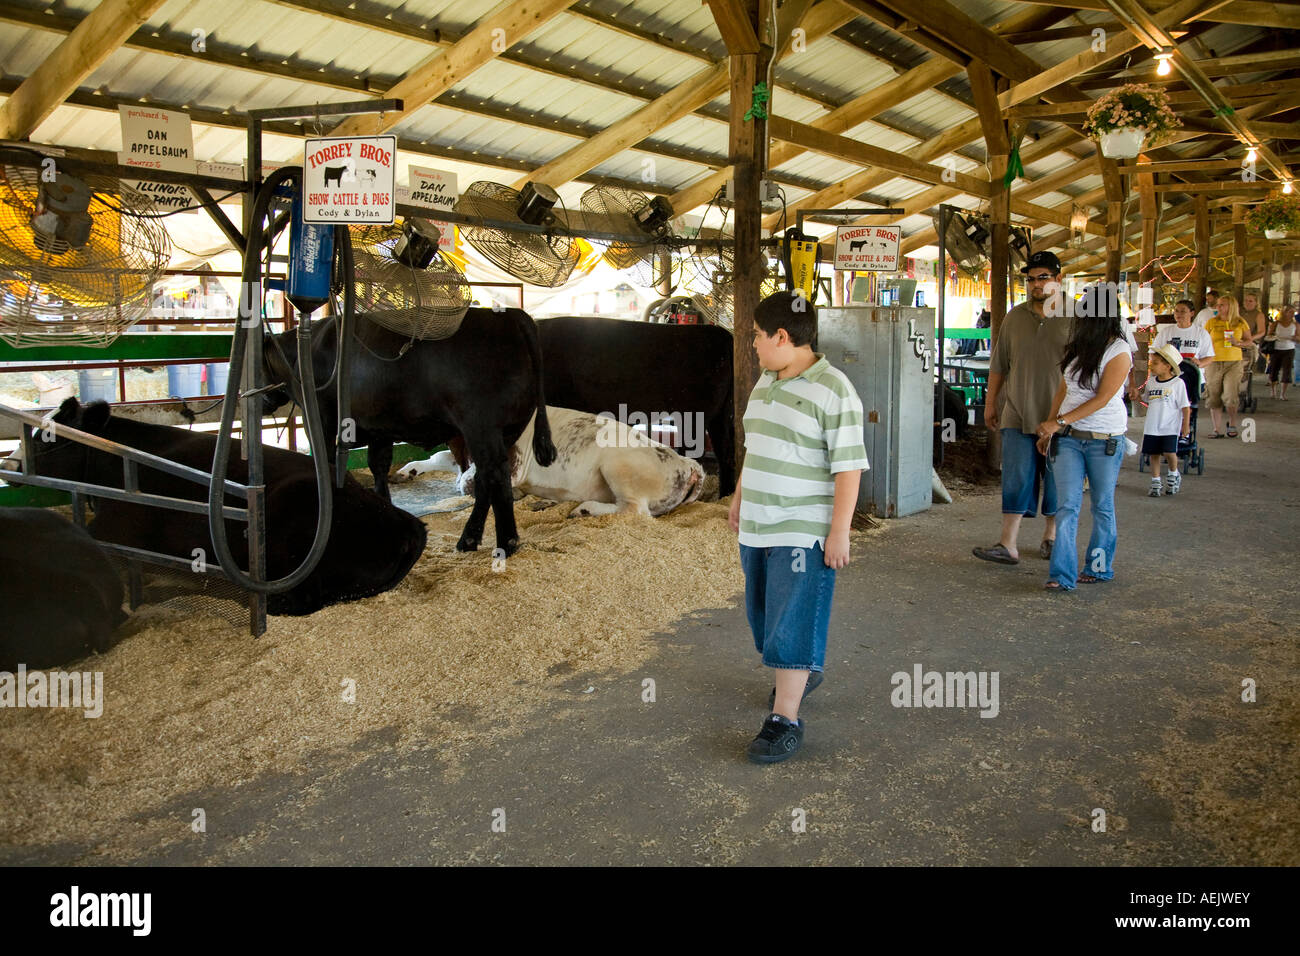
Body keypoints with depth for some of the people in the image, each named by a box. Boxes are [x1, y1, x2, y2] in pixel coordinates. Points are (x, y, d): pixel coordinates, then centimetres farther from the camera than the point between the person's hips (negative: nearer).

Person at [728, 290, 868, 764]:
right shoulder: (765, 382, 10)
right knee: (764, 614, 20)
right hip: (757, 526, 9)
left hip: (804, 532, -9)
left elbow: (848, 465, -17)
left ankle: (785, 718, 4)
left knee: (792, 624, -4)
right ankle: (803, 672, 43)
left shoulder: (833, 391, -16)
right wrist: (739, 497, 23)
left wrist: (839, 530, -19)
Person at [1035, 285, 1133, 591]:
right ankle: (1062, 575, -8)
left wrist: (1059, 422, -18)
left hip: (1104, 440, -4)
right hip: (1068, 438, 4)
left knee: (1103, 506, 9)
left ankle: (1099, 567, 23)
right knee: (1068, 505, -4)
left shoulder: (1119, 352, -9)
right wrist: (1048, 430, 12)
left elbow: (1102, 399, -15)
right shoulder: (1077, 347, 10)